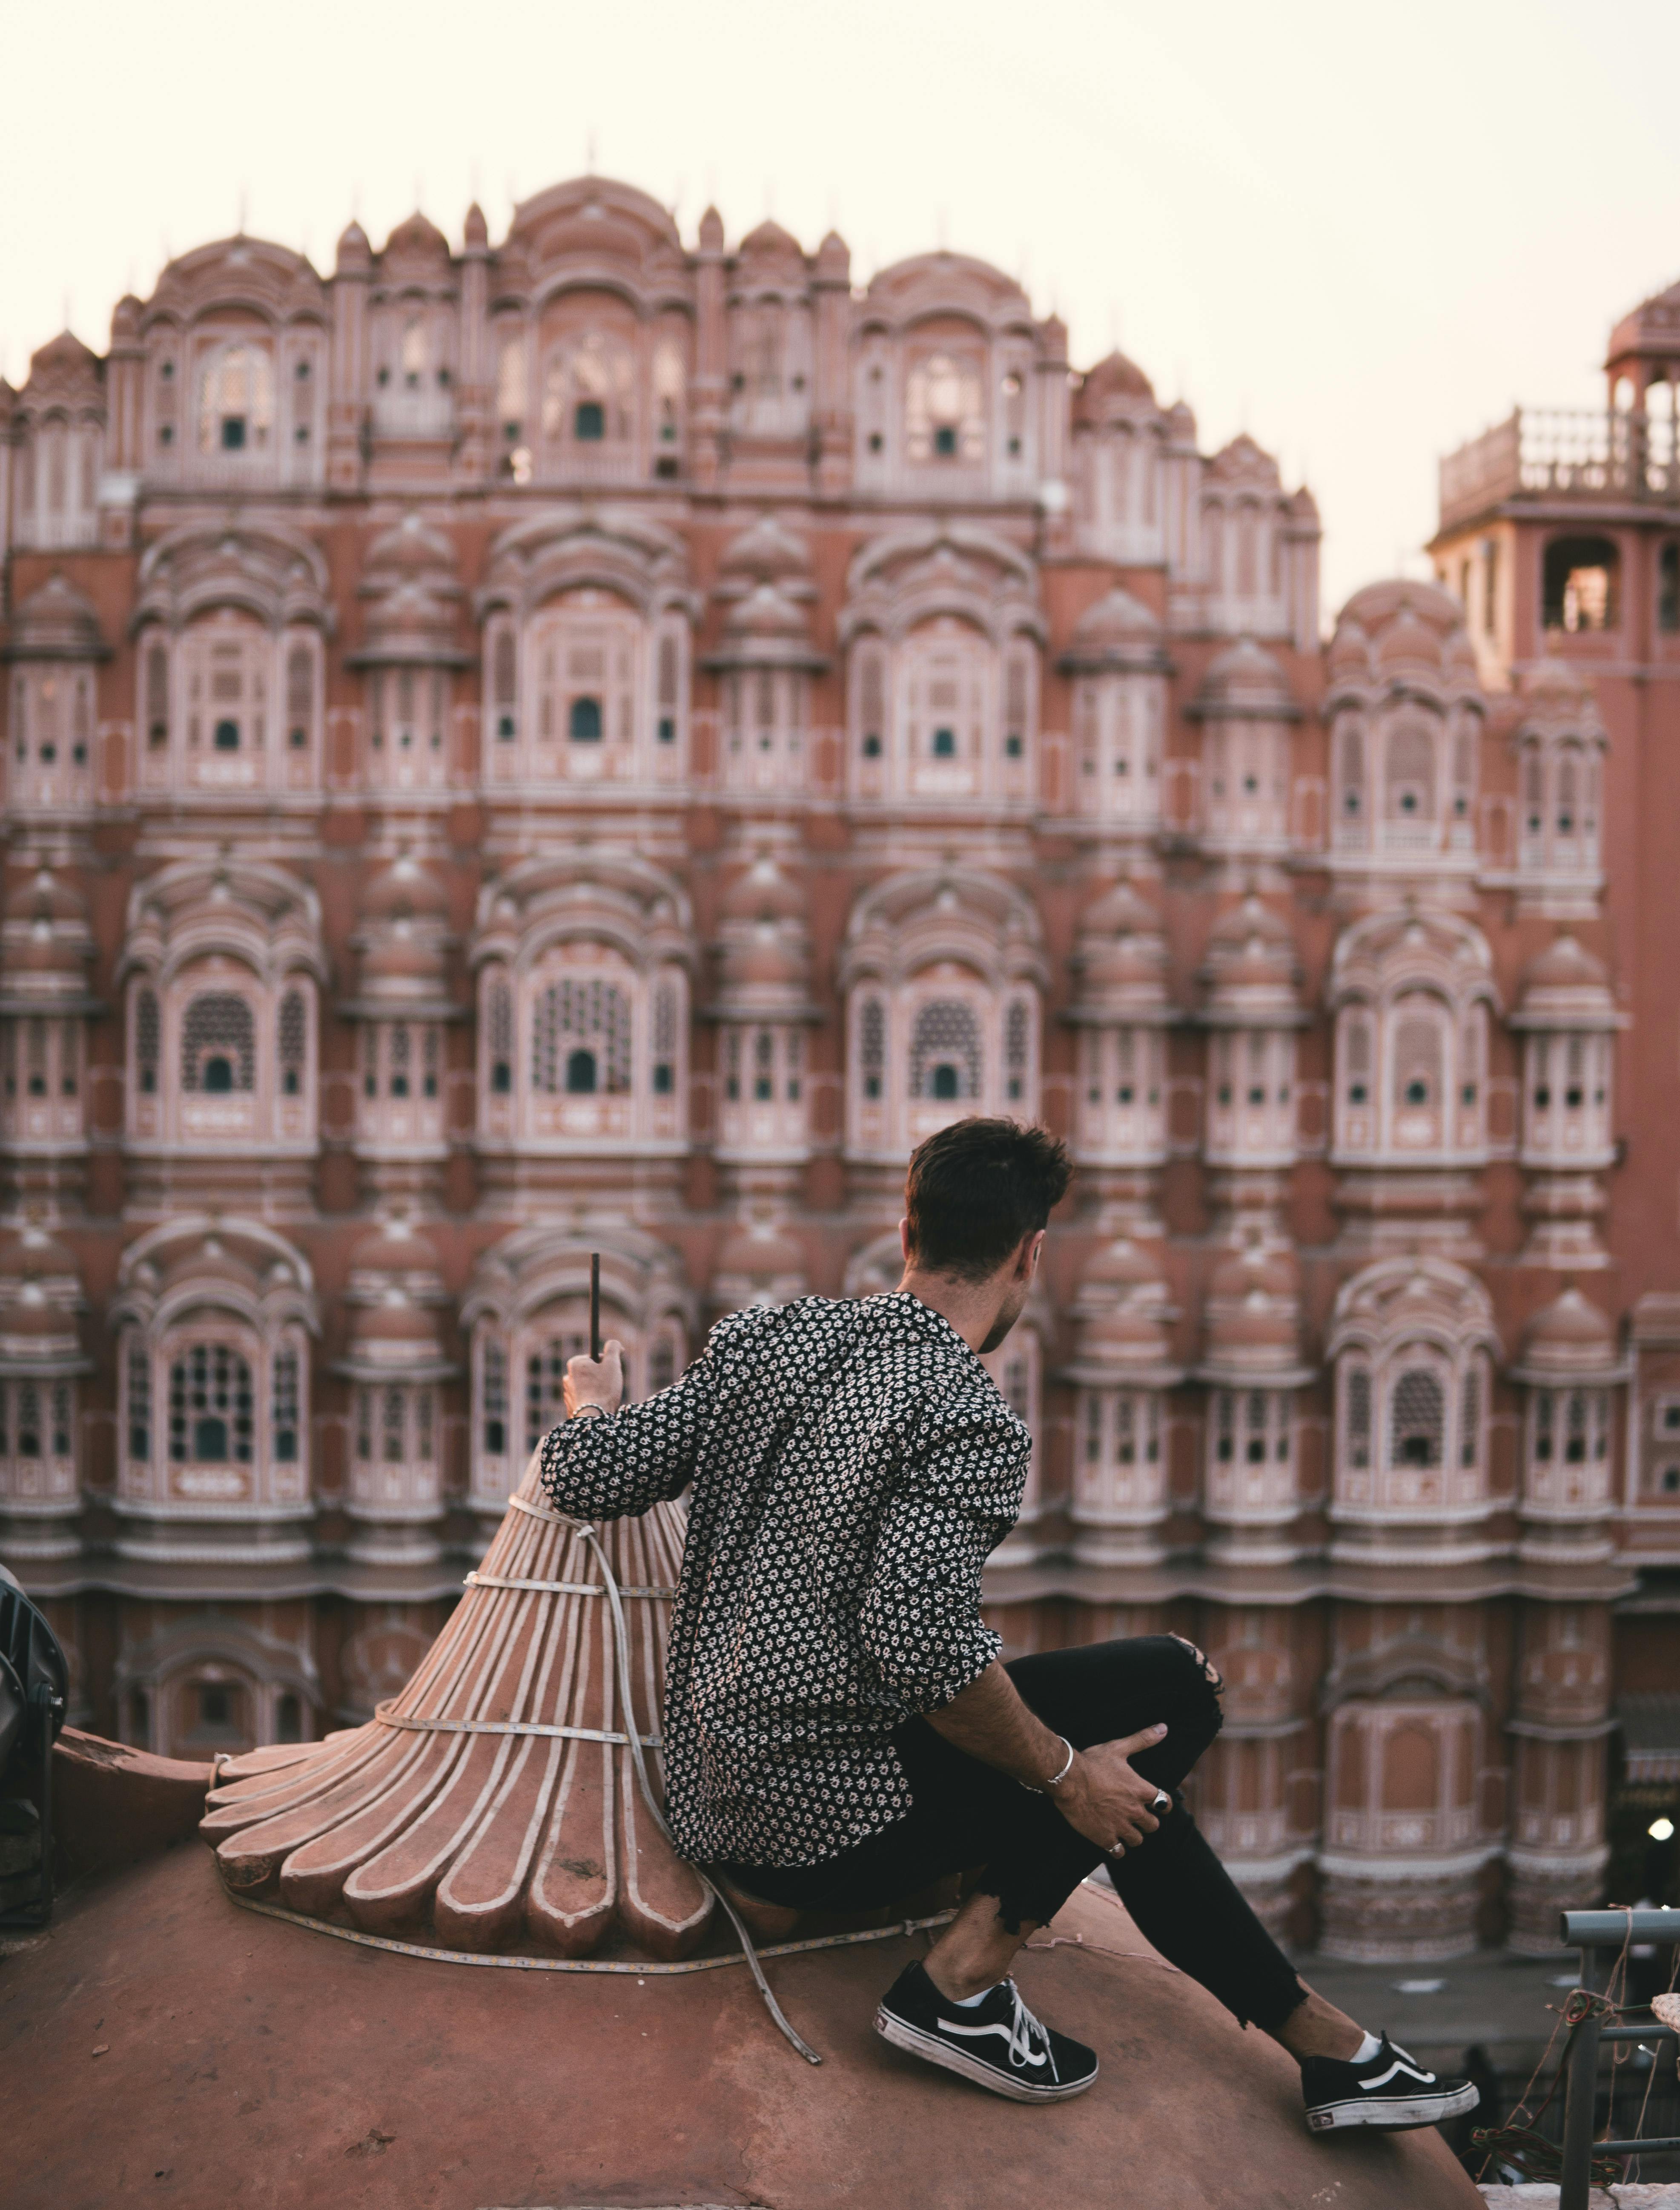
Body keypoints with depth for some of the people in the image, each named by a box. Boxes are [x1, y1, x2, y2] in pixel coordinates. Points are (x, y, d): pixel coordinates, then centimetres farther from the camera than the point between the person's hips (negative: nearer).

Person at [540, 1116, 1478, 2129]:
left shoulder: (765, 1335, 3)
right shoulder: (969, 1419, -18)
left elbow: (589, 1481, 1)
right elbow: (921, 1643, -28)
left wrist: (594, 1403, 23)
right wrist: (1061, 1774, -12)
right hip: (830, 1826, -8)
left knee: (1122, 1784, 20)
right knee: (1172, 1686, -1)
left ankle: (1323, 2036, 21)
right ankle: (965, 1974, -3)